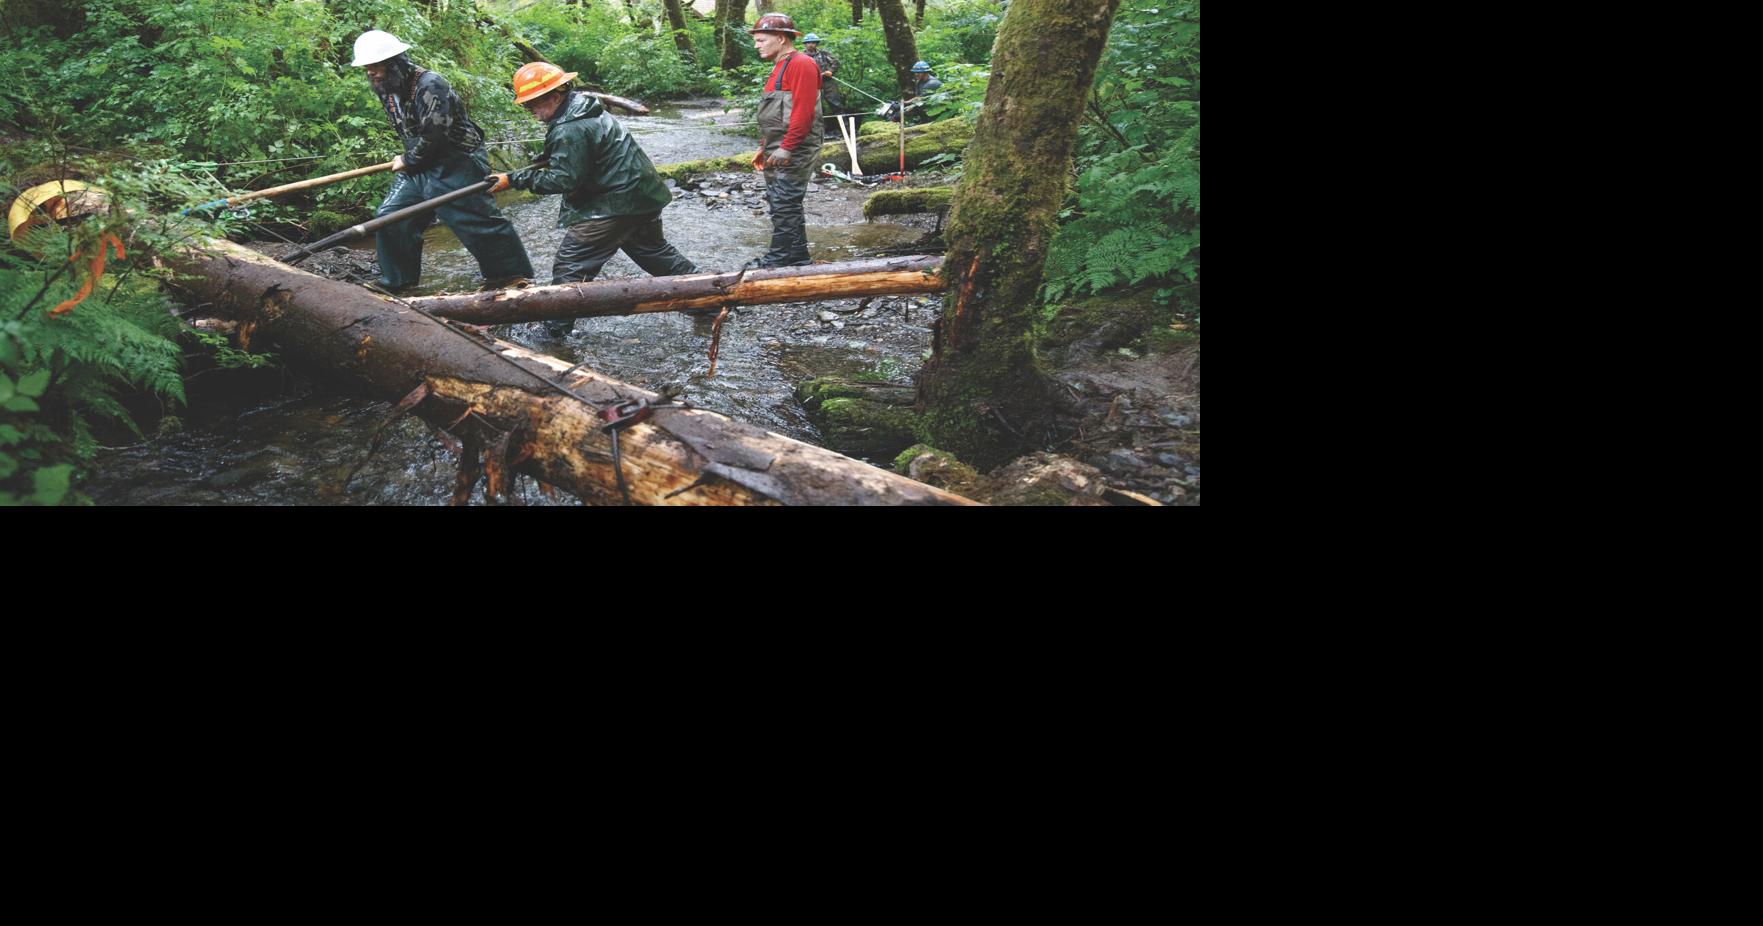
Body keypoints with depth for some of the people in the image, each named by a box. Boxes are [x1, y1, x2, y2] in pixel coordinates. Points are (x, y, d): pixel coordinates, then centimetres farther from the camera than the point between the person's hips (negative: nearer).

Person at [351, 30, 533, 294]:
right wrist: (409, 158, 10)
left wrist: (409, 161, -13)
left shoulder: (429, 84, -23)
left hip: (456, 164, -9)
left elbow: (434, 133, -25)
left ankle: (513, 274, 7)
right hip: (419, 165, 9)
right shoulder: (386, 89, 5)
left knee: (478, 220, -6)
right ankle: (395, 280, 20)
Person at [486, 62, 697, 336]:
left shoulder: (569, 130, -21)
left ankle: (556, 325, 3)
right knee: (655, 251, 26)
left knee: (570, 264, -3)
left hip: (613, 206, -10)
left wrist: (514, 180, -20)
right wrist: (549, 159, 12)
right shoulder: (587, 106, 11)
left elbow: (562, 180, -22)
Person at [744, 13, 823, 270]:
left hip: (793, 153, -10)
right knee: (782, 204, 12)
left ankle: (778, 259, -5)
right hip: (777, 152, 10)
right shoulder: (780, 67, 20)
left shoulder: (801, 65, -12)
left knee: (784, 205, -9)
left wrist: (786, 148, -23)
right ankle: (798, 257, 19)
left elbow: (803, 112, -21)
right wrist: (764, 147, 21)